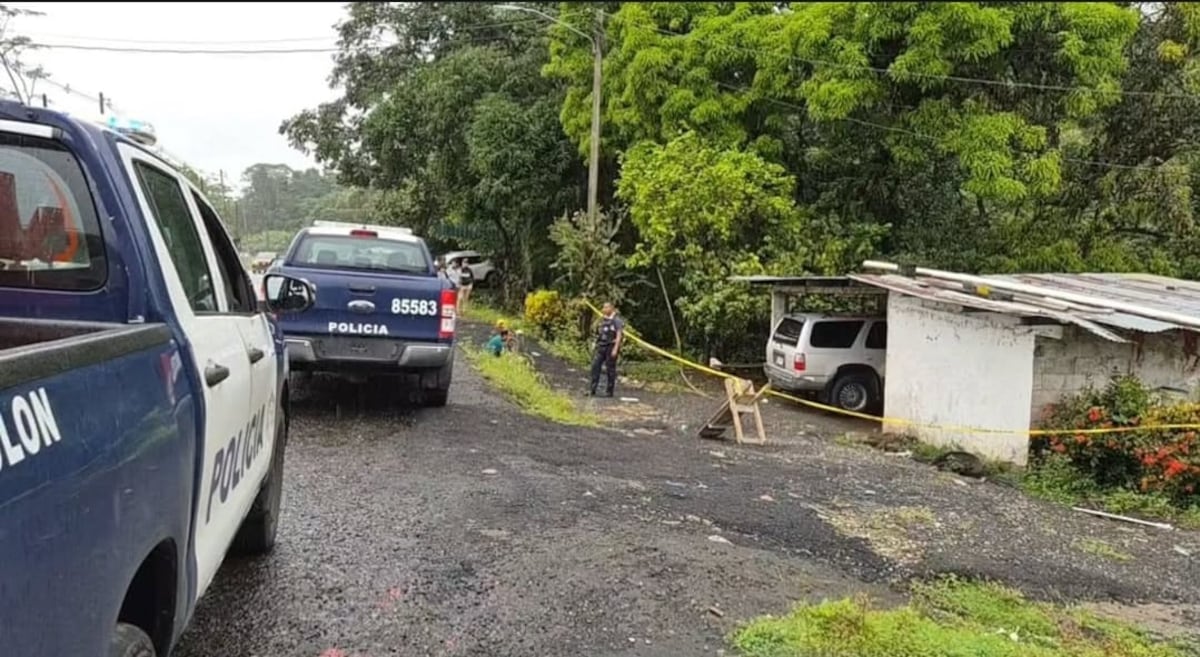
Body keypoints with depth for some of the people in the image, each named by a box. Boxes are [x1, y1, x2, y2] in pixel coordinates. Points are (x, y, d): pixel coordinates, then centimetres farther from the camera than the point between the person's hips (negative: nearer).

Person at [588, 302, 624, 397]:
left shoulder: (616, 320, -7)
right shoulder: (602, 320, 14)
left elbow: (619, 335, -12)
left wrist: (615, 349, -19)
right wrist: (596, 345, 16)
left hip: (611, 347, -6)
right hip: (600, 347, 6)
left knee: (610, 370, 0)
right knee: (595, 366, -3)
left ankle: (609, 391, 8)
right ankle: (592, 390, -3)